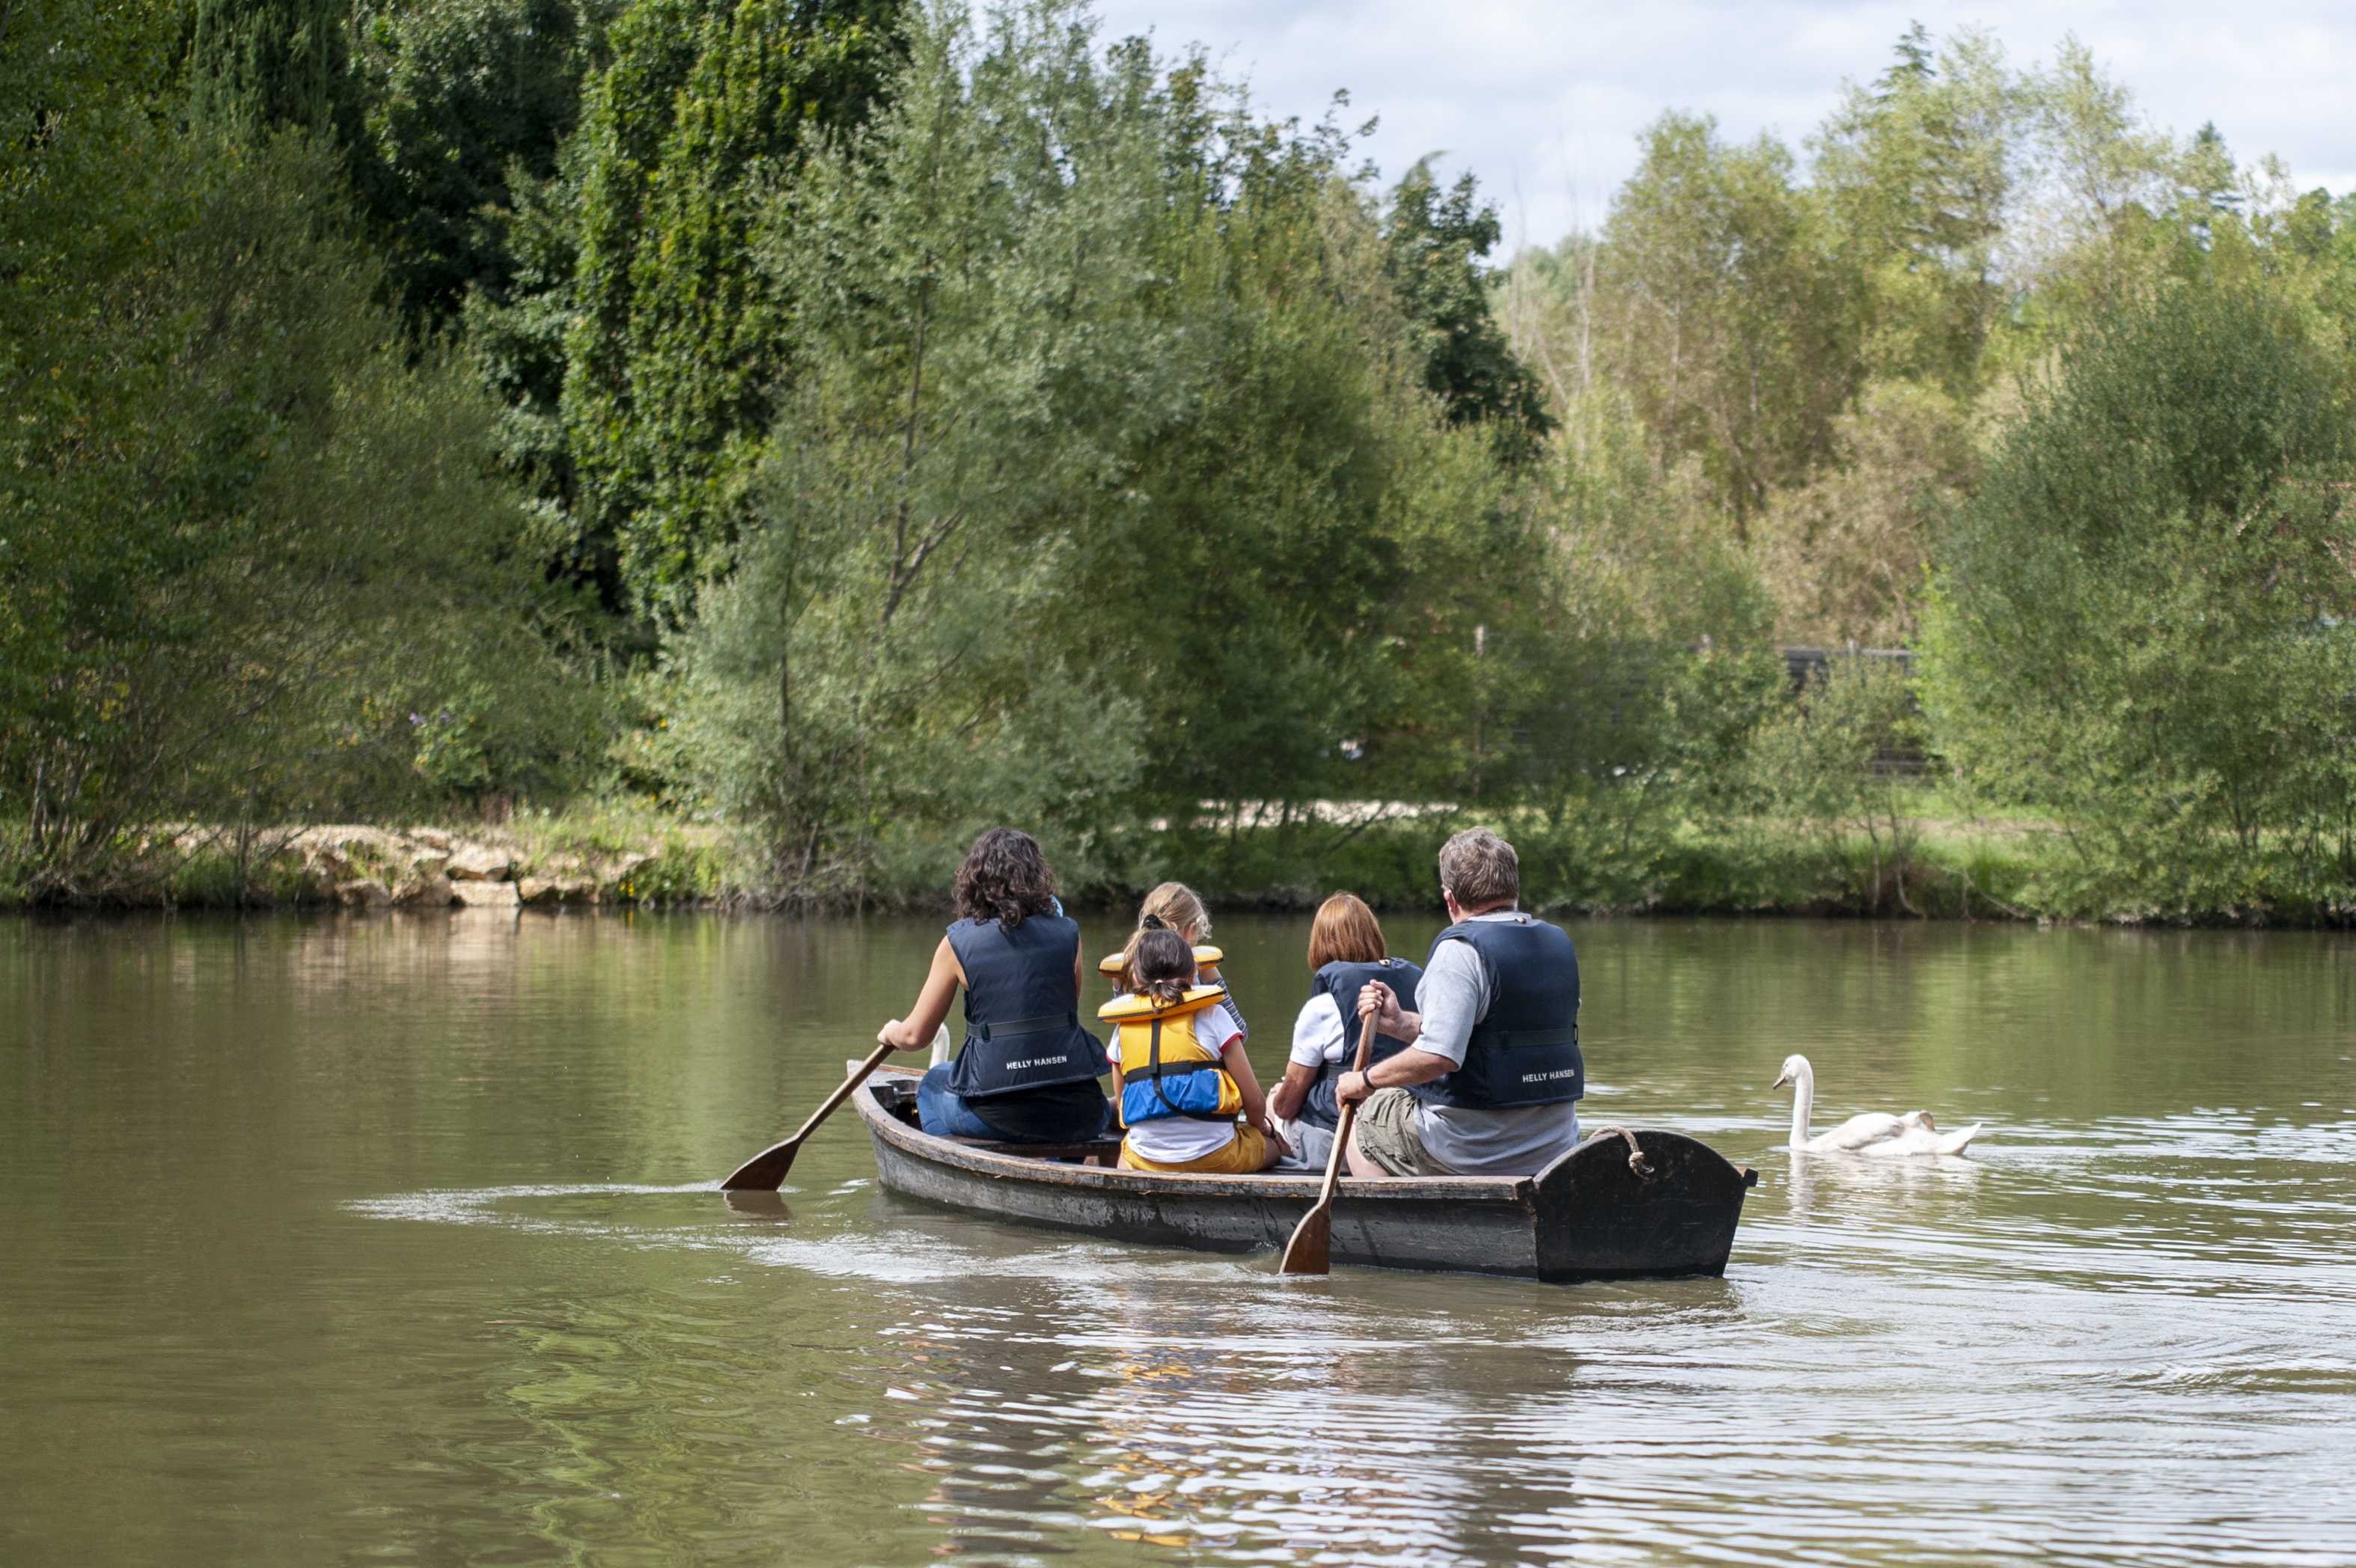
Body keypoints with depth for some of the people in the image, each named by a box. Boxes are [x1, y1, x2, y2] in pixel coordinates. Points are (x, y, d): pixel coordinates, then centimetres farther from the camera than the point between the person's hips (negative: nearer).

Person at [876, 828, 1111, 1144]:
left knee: (933, 1086, 31)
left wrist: (891, 1032, 29)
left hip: (999, 1117, -2)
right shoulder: (1068, 934, 3)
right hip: (1078, 1118, 2)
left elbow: (915, 1036, 7)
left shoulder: (958, 942, -2)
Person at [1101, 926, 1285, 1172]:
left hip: (1147, 1161, 3)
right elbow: (1253, 1101, -1)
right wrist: (1262, 1128, 21)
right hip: (1215, 1158, -3)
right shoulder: (1210, 1015, -3)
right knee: (1277, 1141, 27)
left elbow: (1123, 1104, 14)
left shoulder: (1122, 1030, 6)